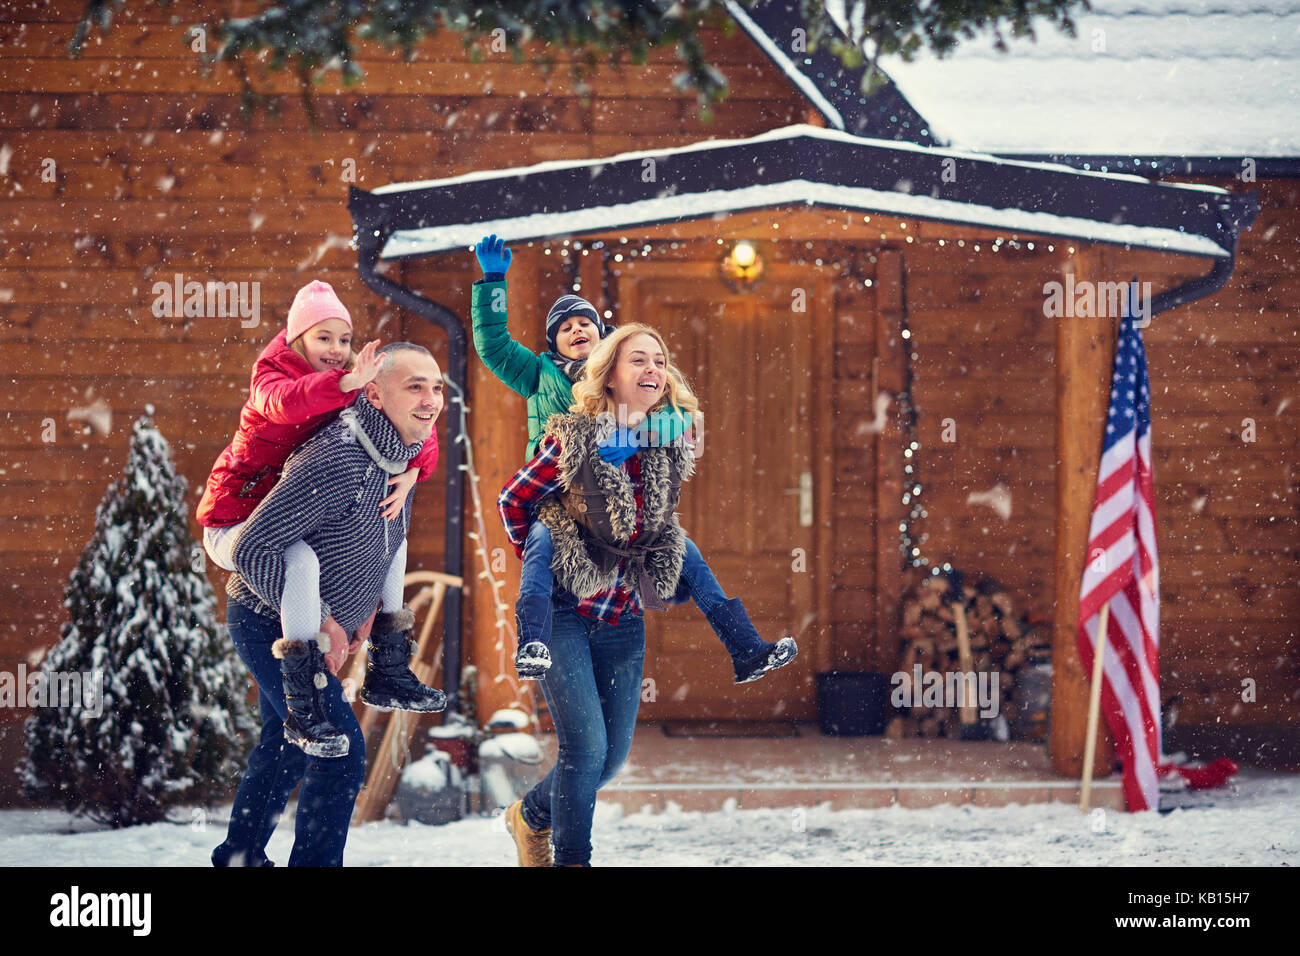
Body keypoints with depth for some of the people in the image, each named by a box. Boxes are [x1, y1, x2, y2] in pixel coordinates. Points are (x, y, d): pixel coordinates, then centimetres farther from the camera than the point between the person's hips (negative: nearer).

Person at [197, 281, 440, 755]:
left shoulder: (356, 390, 3)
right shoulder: (271, 374, -15)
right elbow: (282, 401, -41)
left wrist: (410, 472, -26)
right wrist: (346, 384, -55)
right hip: (236, 525, -8)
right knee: (302, 559, -36)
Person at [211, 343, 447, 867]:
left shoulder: (401, 455, -2)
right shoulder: (335, 461, -32)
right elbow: (252, 549, -32)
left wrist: (389, 621, 16)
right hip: (268, 621, -10)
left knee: (285, 745, 23)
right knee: (340, 753, -13)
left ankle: (238, 856, 40)